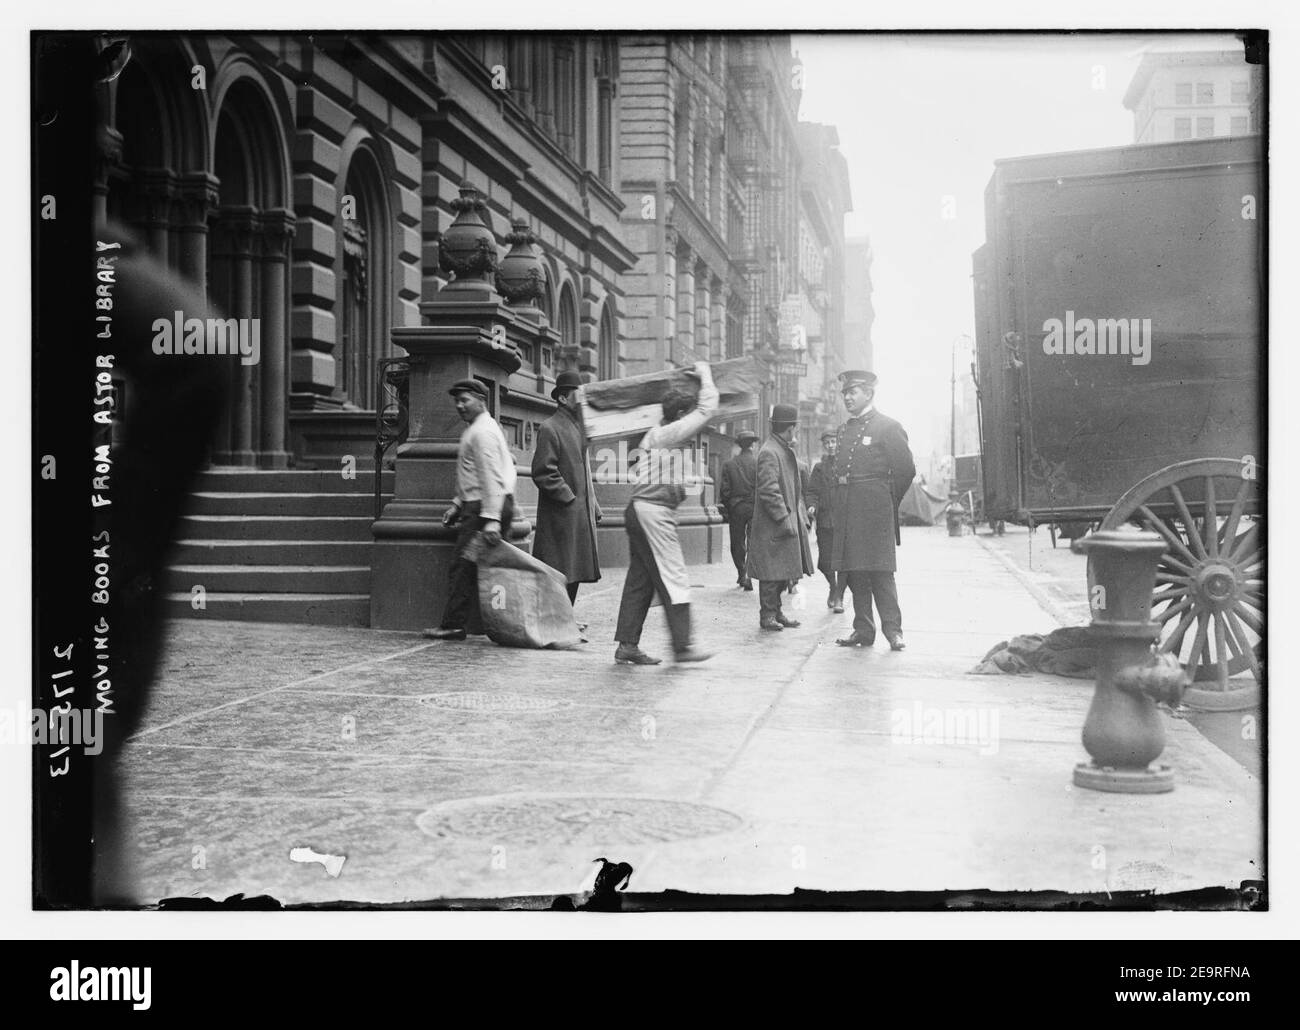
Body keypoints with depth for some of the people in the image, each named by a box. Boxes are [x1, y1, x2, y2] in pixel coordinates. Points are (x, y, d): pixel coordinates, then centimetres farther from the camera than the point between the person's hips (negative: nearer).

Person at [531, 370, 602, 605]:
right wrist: (569, 498, -16)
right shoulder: (549, 429, -10)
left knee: (573, 577, 11)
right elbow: (543, 473, -16)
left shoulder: (578, 427, 19)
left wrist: (592, 505, 15)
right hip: (561, 518, -9)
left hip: (582, 517, 9)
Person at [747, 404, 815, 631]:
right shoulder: (769, 453, -15)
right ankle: (767, 615, 0)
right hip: (772, 527, -10)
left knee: (782, 573, 12)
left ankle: (776, 613, 19)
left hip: (789, 523, 10)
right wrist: (784, 519, -21)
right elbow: (769, 491, -21)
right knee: (772, 574, -6)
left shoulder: (786, 451, 17)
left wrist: (802, 517, 19)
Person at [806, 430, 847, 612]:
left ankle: (839, 597, 11)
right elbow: (812, 492, 9)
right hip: (824, 520, 2)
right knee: (824, 562, 0)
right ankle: (833, 587, 29)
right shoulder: (819, 468, 11)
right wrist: (812, 505, -11)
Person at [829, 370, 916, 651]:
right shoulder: (843, 431, 17)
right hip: (846, 511, 6)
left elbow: (906, 469, -4)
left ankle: (893, 629, -3)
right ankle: (863, 630, 11)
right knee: (854, 573, 6)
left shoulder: (888, 427, -3)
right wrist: (838, 509, 10)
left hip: (875, 511, -6)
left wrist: (888, 502, 1)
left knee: (880, 571, -8)